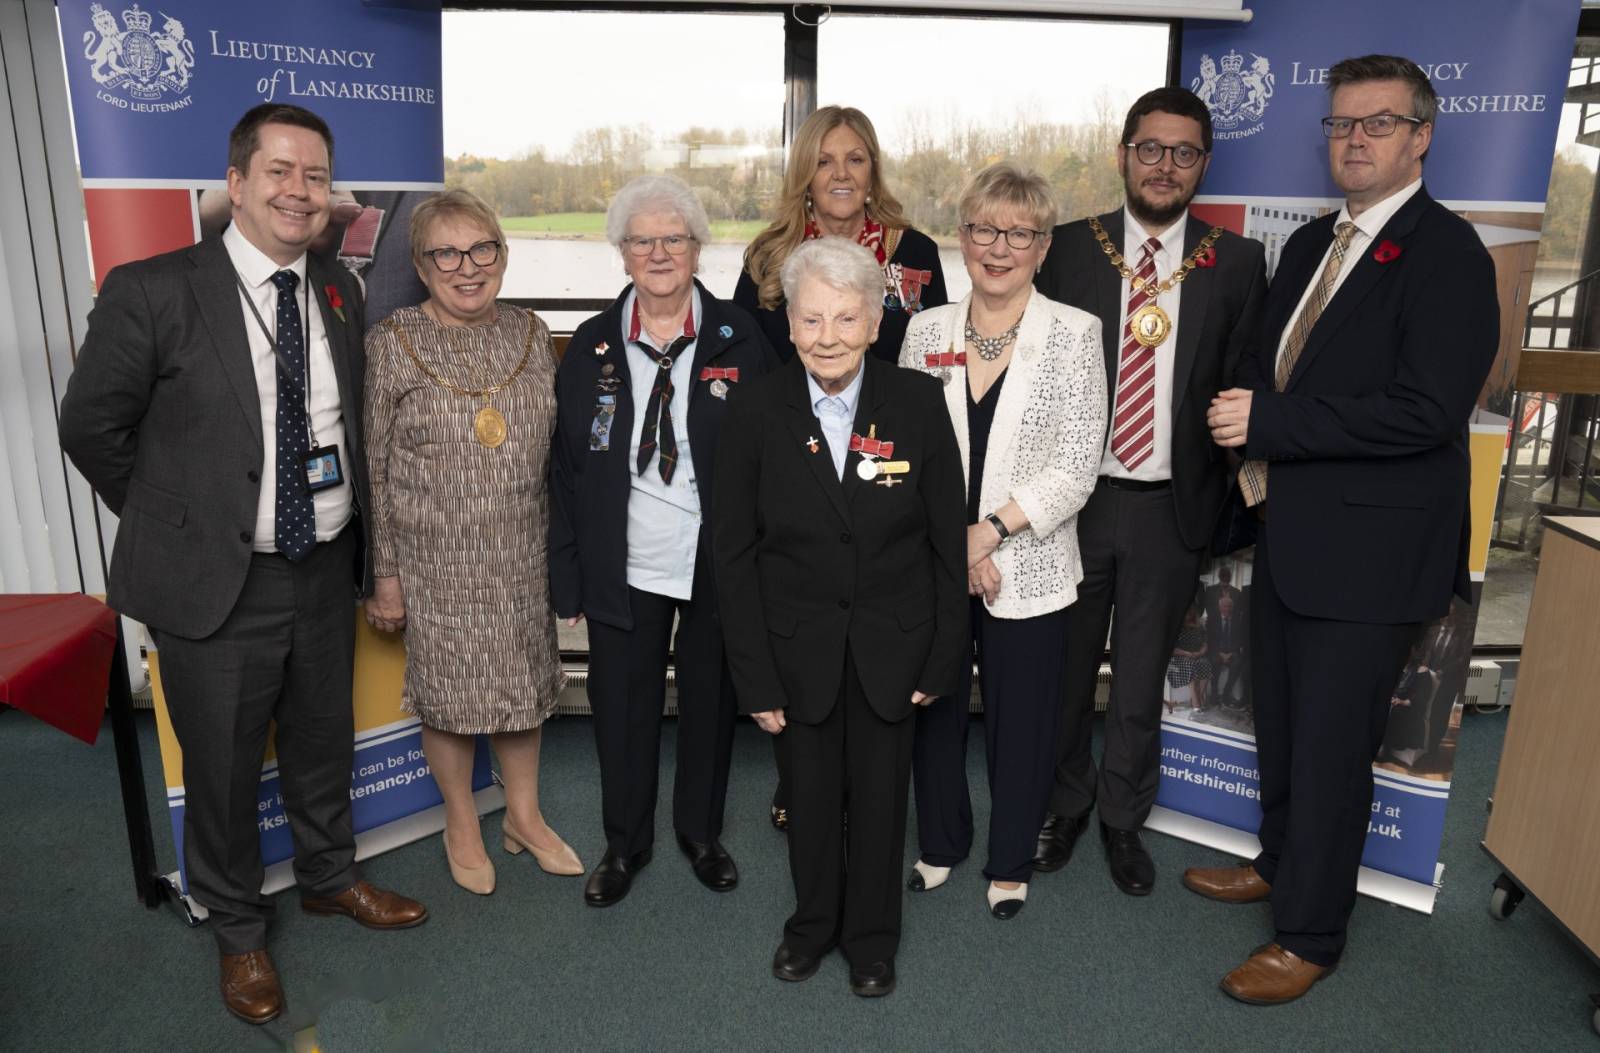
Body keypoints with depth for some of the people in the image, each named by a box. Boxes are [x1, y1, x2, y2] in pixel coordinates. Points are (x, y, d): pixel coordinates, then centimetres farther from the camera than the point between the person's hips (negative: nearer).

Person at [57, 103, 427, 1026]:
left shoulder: (340, 292, 2)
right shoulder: (152, 291, -13)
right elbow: (92, 429, -4)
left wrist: (362, 541, 7)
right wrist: (176, 519, 1)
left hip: (328, 571, 4)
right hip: (215, 584, -4)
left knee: (324, 743, 22)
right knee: (223, 769, 13)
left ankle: (330, 876, 47)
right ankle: (239, 930, 37)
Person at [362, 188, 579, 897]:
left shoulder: (531, 334, 2)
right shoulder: (392, 344, -9)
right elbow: (374, 469, -6)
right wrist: (385, 574, -6)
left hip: (522, 557, 4)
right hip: (435, 561, -3)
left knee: (524, 684, 16)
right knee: (448, 691, 12)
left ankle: (524, 816, 38)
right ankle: (462, 825, 36)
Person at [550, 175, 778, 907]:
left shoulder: (741, 339, -3)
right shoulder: (591, 347, 0)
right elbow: (566, 468, 2)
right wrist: (568, 576, -1)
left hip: (719, 566, 0)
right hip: (624, 568, 1)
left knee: (710, 703, 15)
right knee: (622, 709, 12)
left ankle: (701, 833, 40)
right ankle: (625, 844, 36)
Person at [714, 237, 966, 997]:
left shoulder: (918, 403, -11)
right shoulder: (754, 417, -10)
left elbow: (947, 543, -5)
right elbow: (735, 558, -6)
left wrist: (944, 657, -3)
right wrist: (756, 679, -6)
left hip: (892, 642, 0)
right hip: (801, 644, 0)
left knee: (880, 795, 14)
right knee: (812, 793, 15)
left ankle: (872, 934, 39)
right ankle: (813, 921, 43)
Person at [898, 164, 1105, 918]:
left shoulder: (1075, 333, -4)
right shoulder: (925, 331, 4)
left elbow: (1076, 467, -9)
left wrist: (989, 533, -16)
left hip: (1028, 571, -2)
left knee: (1020, 727, 11)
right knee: (932, 714, 14)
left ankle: (1010, 864, 34)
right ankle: (940, 844, 39)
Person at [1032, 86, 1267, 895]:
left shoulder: (1236, 263, 1)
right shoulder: (1069, 248, 0)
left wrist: (1220, 510, -4)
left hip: (1170, 506, 0)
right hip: (1076, 497, 0)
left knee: (1141, 678, 13)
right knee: (1067, 668, 14)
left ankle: (1122, 818, 35)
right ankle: (1067, 803, 37)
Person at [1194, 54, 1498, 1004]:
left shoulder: (1447, 253, -13)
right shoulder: (1311, 245, 13)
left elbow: (1426, 408, -23)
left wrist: (1268, 421, -22)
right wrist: (1245, 418, -2)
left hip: (1369, 550, -8)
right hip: (1290, 533, 8)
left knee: (1332, 744, 3)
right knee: (1282, 724, 20)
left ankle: (1310, 937, 20)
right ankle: (1280, 862, 42)